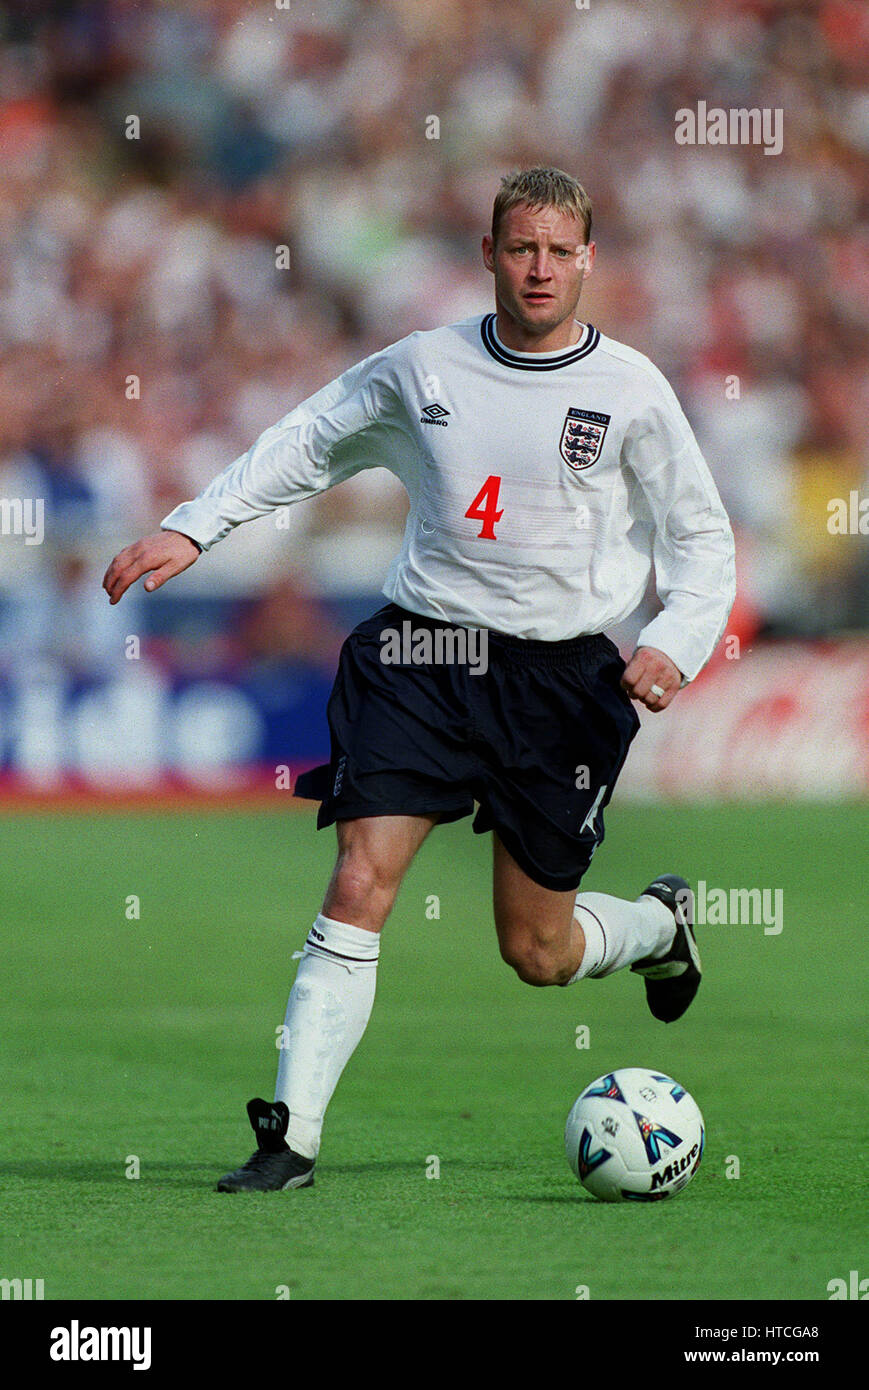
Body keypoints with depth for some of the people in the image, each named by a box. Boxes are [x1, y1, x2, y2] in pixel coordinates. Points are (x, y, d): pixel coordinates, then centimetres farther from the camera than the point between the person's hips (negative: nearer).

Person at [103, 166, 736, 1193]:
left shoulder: (630, 391, -1)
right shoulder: (422, 368, 4)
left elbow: (702, 541, 5)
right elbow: (305, 446, 16)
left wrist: (673, 644, -12)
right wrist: (191, 529, 8)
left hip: (561, 676, -1)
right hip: (422, 654, 1)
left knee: (537, 952, 5)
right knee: (360, 884, -16)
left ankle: (660, 927, 40)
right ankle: (292, 1135, -13)